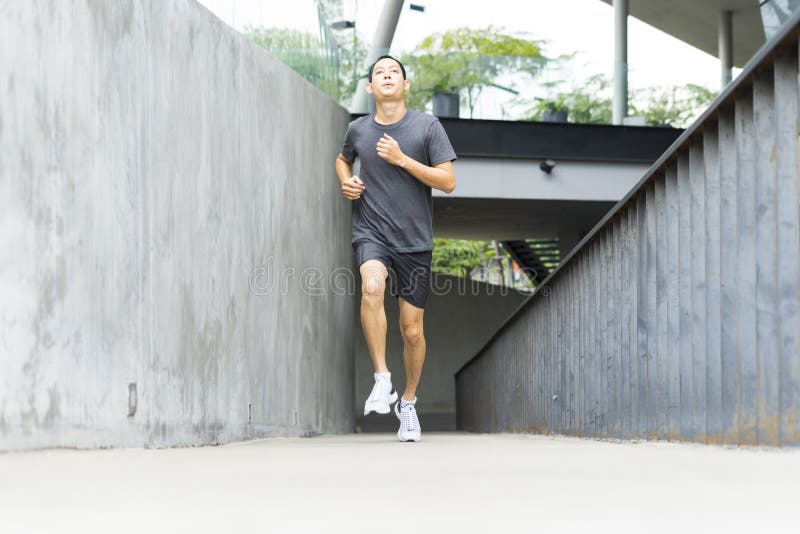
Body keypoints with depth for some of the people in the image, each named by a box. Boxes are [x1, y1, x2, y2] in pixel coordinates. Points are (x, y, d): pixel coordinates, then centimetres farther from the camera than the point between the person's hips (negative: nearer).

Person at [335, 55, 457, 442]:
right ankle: (382, 380, -26)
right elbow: (343, 159, 29)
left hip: (414, 240, 0)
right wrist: (346, 182, 7)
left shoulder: (427, 126, -2)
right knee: (372, 287, -33)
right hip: (370, 233, 0)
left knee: (412, 332, 3)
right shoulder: (358, 130, 6)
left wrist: (402, 159, -14)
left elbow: (448, 181, -6)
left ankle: (409, 402, 27)